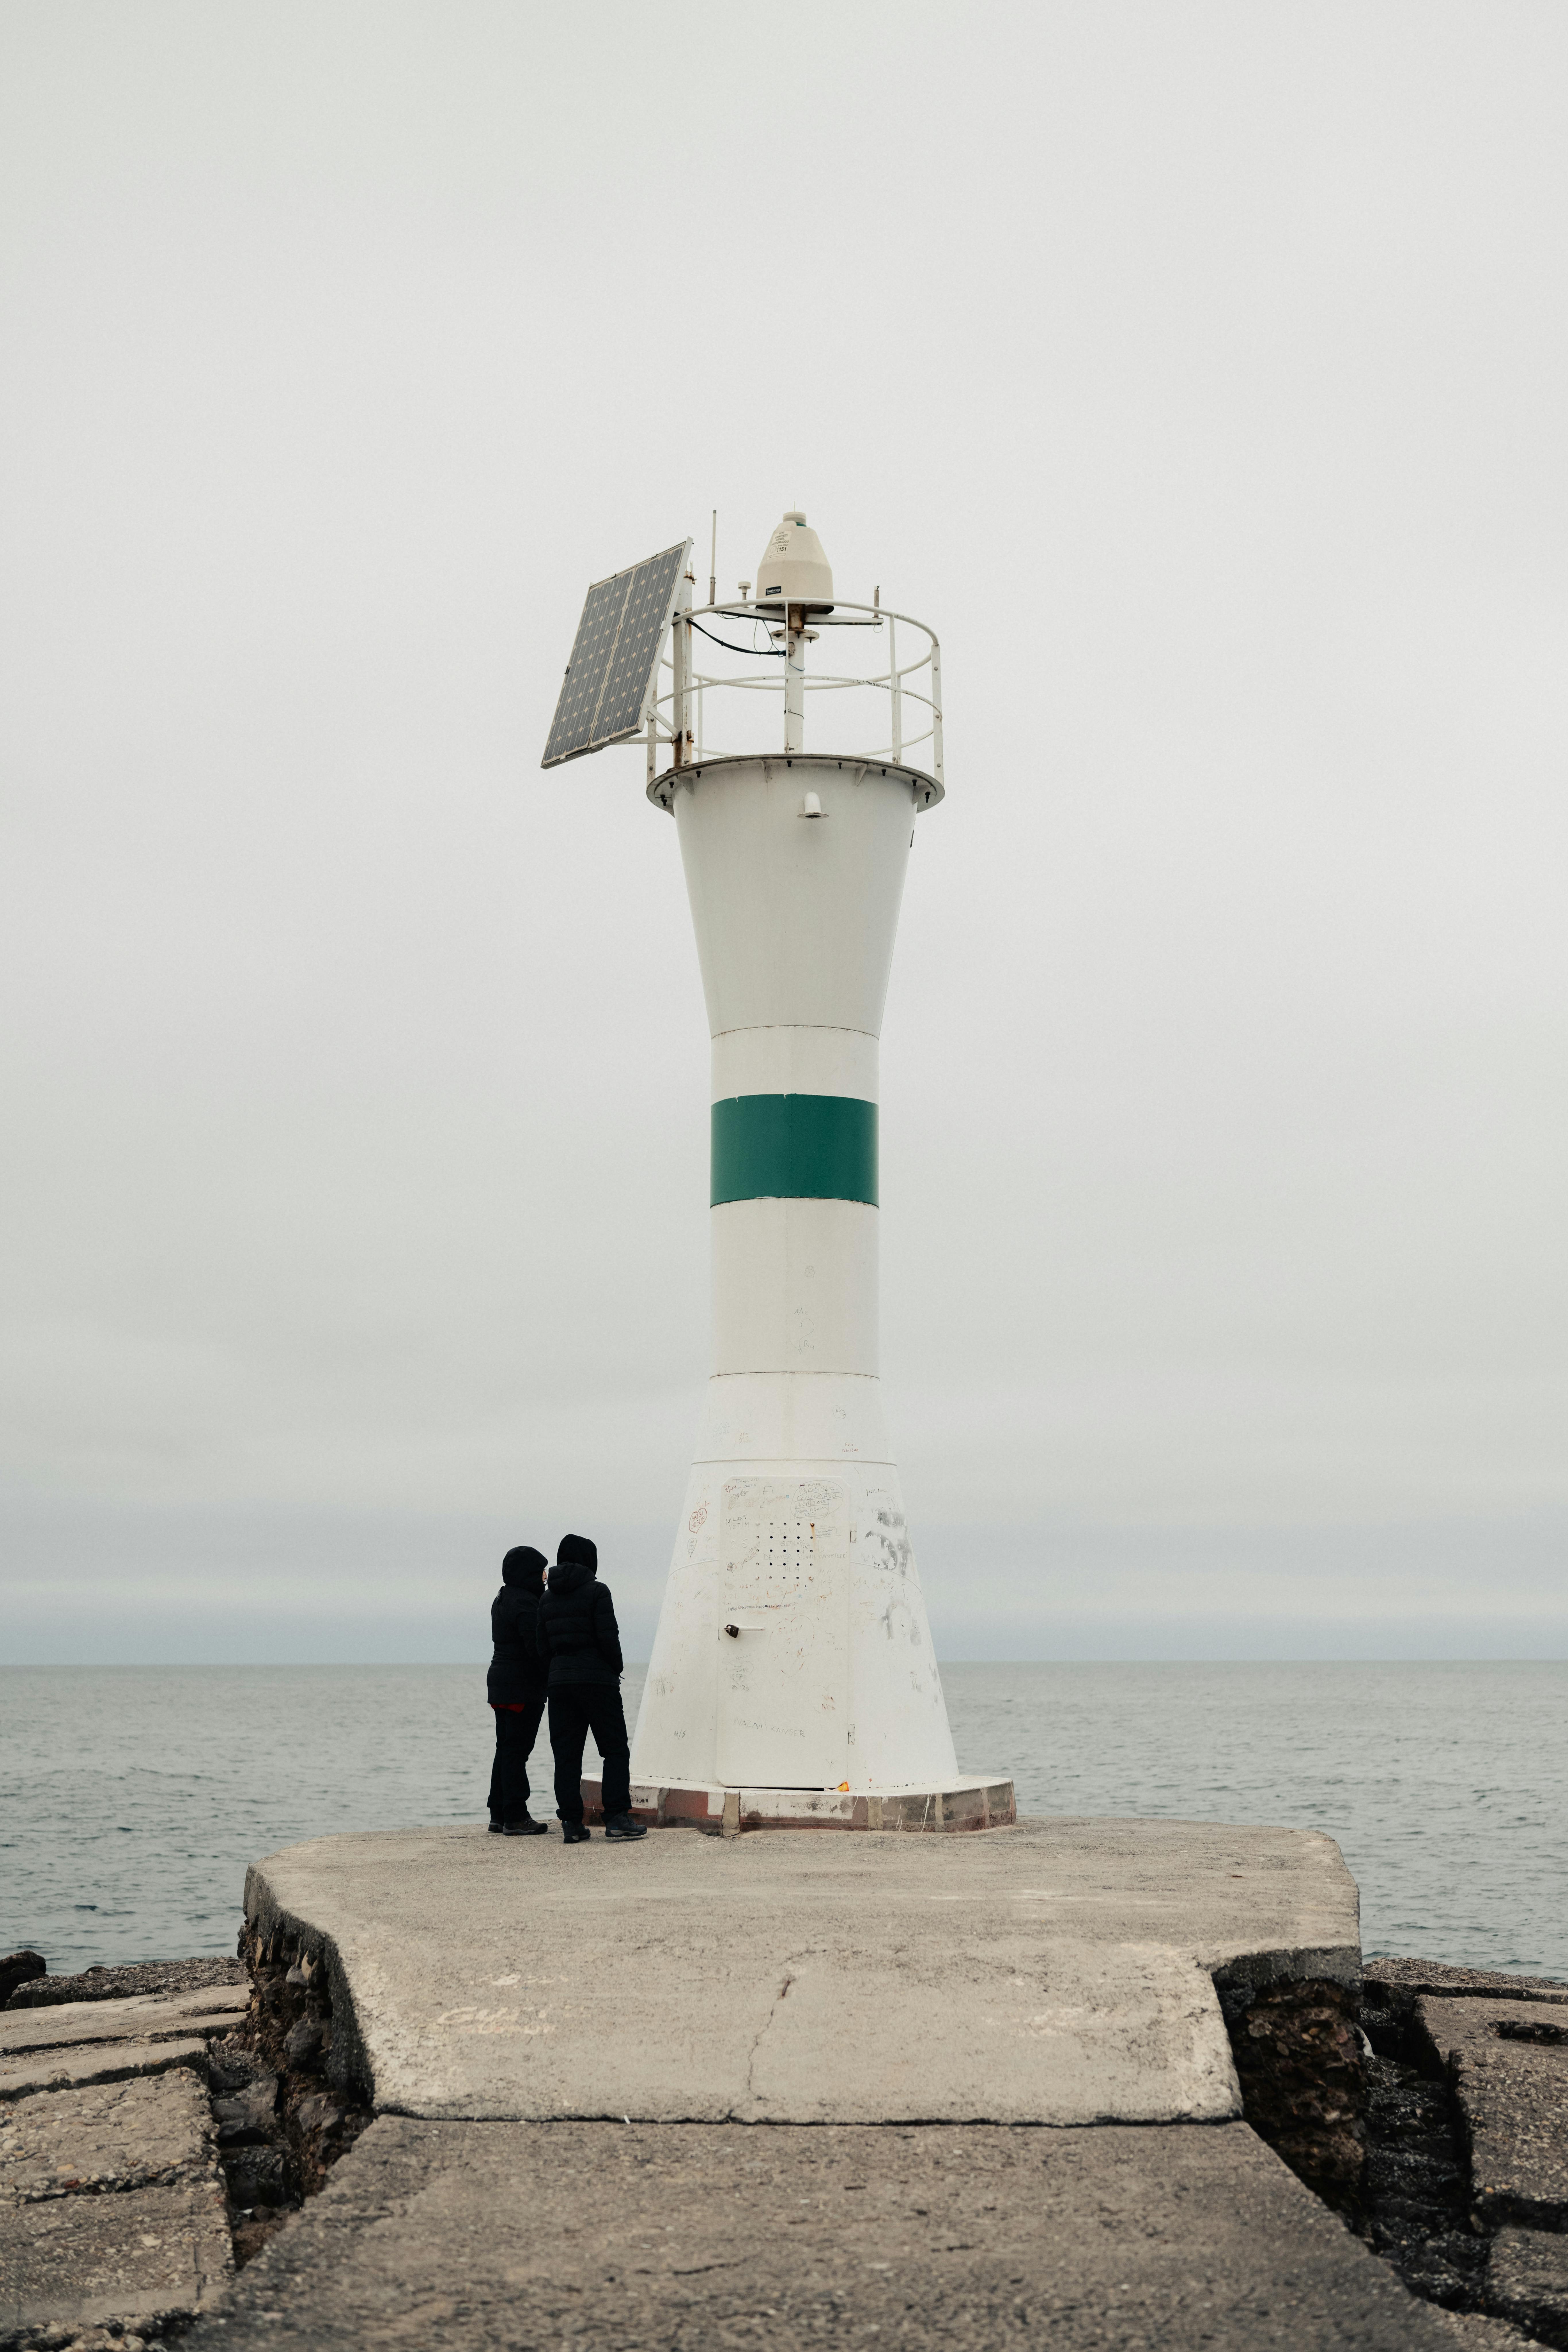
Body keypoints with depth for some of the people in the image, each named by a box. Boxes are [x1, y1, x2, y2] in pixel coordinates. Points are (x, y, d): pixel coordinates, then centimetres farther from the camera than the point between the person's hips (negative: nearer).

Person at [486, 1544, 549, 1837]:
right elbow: (536, 1646, -20)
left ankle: (500, 1816, 17)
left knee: (506, 1749, 13)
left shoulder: (502, 1600, 15)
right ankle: (516, 1818, -5)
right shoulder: (525, 1603, -16)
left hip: (501, 1681, 10)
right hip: (523, 1686, -10)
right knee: (517, 1750, -7)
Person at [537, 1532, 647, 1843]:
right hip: (597, 1680, -5)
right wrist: (616, 1669, 1)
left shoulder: (547, 1598, 11)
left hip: (560, 1681, 5)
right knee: (616, 1750, 1)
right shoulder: (596, 1591, -6)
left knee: (566, 1754, 6)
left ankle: (572, 1823, 2)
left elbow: (543, 1647, 10)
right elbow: (609, 1637, -13)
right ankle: (617, 1818, -7)